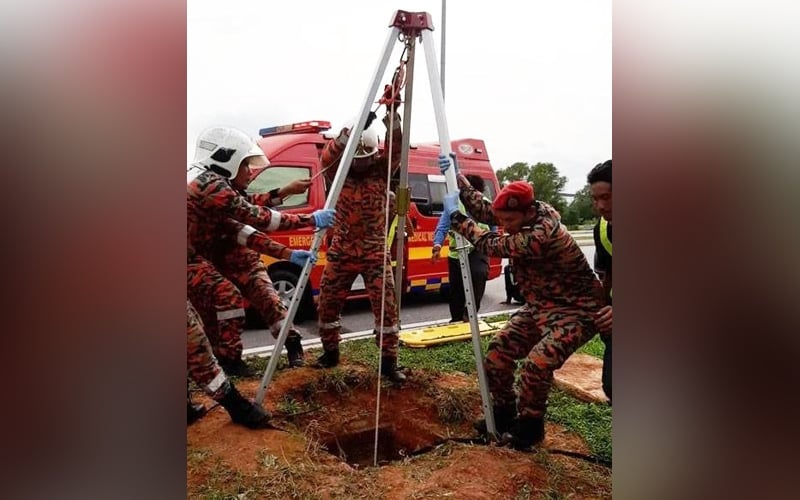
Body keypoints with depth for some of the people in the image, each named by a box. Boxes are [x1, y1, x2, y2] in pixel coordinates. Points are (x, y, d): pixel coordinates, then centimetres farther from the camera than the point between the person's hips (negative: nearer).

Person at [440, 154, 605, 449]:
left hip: (575, 311, -9)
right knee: (498, 351, -2)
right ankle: (504, 413, 18)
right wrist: (456, 178, -6)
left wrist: (455, 217, -13)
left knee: (536, 364, -27)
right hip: (540, 306, 9)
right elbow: (483, 210, 0)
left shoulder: (542, 235, -32)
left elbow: (491, 245, -23)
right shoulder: (526, 216, -5)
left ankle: (529, 425, -1)